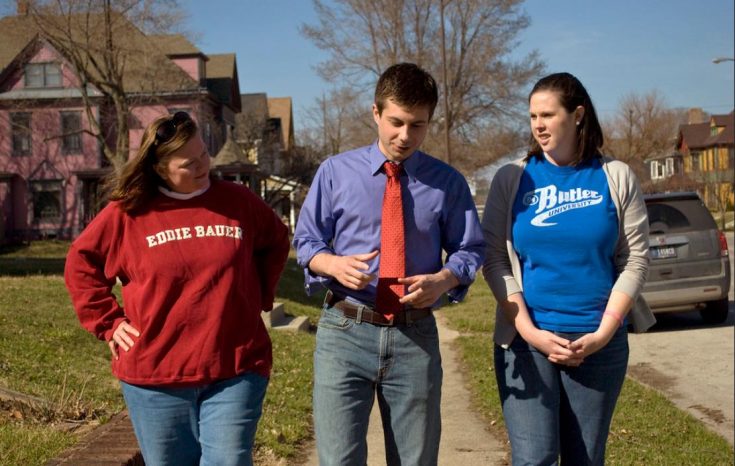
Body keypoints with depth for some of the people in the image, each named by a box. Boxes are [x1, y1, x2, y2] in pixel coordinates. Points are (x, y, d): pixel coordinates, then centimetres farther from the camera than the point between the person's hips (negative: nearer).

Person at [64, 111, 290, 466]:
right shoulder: (128, 213, -2)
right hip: (156, 377, 0)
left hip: (235, 373, 0)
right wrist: (109, 323, 3)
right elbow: (81, 264, 9)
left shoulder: (239, 201, 3)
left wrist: (259, 297, 11)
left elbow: (276, 243, 20)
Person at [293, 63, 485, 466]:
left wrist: (443, 279, -14)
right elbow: (306, 242, 6)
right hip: (345, 331, -1)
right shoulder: (336, 171, 1)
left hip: (415, 337, 2)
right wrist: (334, 264, -17)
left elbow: (470, 249, 8)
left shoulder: (447, 183, 3)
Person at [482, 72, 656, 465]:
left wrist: (603, 333, -9)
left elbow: (635, 260, 0)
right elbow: (493, 259, -2)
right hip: (526, 341, -1)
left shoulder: (616, 177, 2)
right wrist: (529, 331, -11)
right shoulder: (512, 178, 2)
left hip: (600, 344, 1)